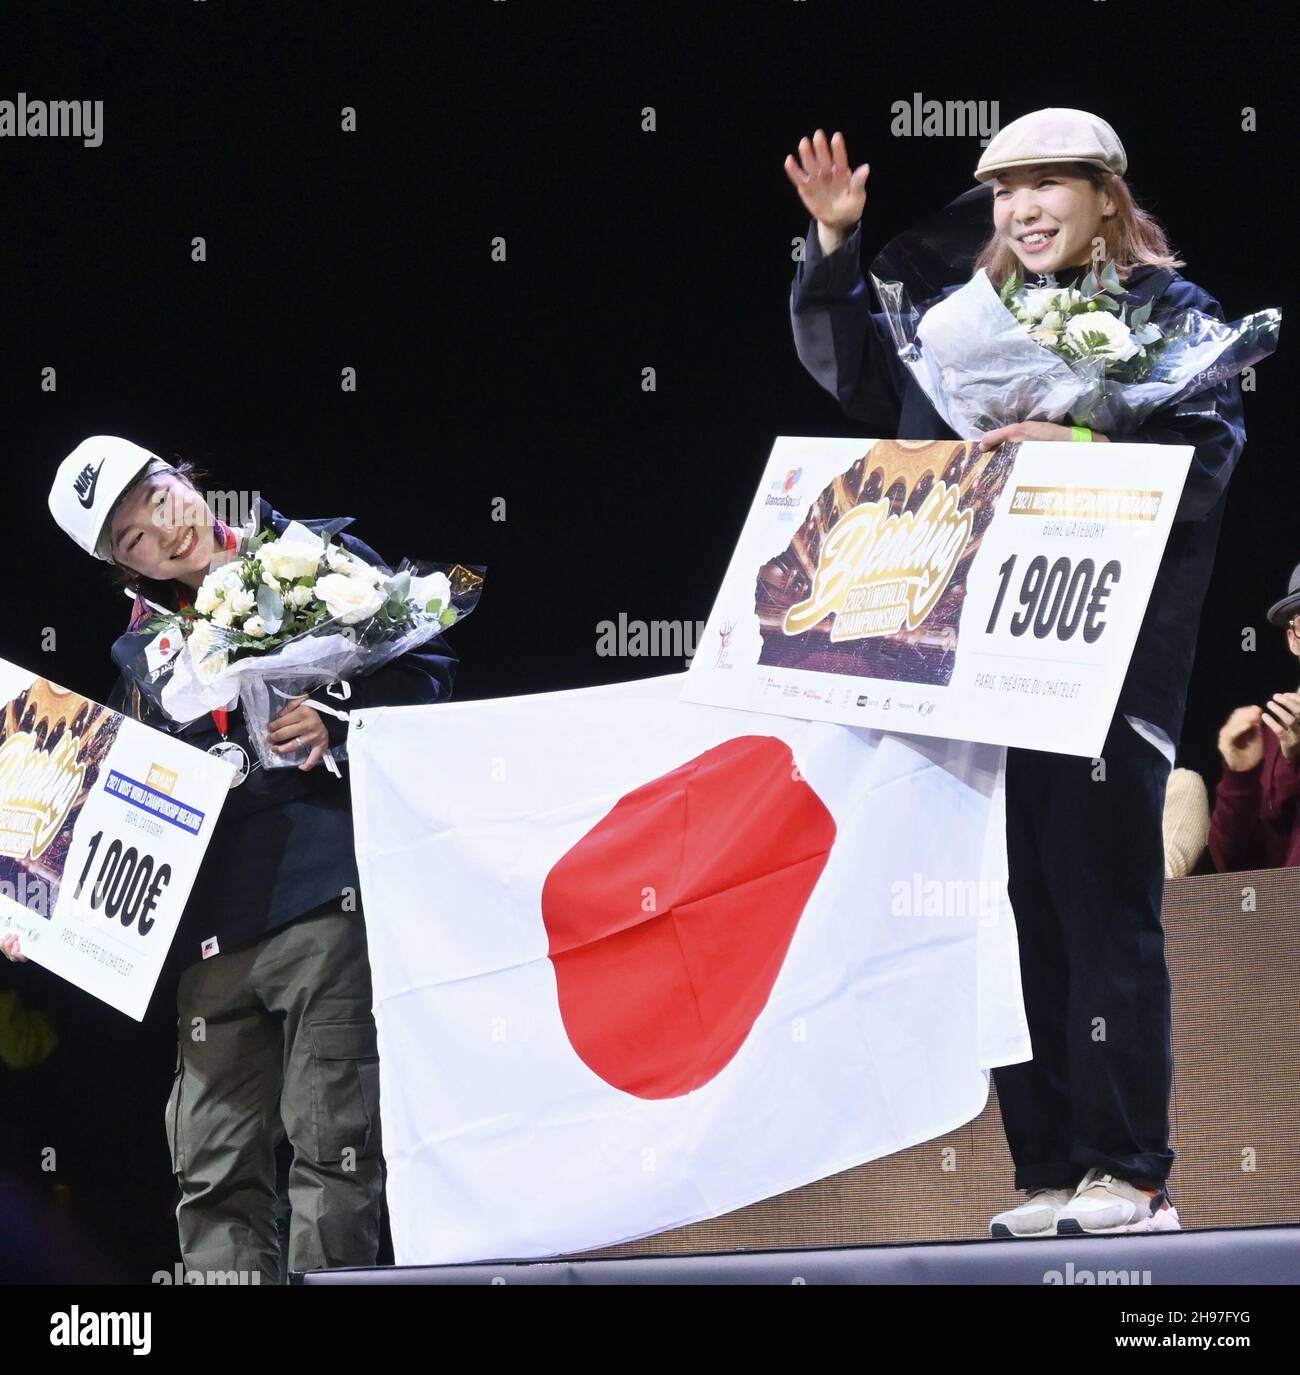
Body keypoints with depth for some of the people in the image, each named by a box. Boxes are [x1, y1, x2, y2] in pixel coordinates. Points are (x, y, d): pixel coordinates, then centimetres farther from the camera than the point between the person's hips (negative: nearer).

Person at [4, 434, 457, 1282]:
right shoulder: (142, 655, 21)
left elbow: (426, 664, 4)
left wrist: (336, 719, -13)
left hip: (326, 898, -5)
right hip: (212, 930, 5)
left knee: (331, 1143, -10)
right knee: (213, 1169, 3)